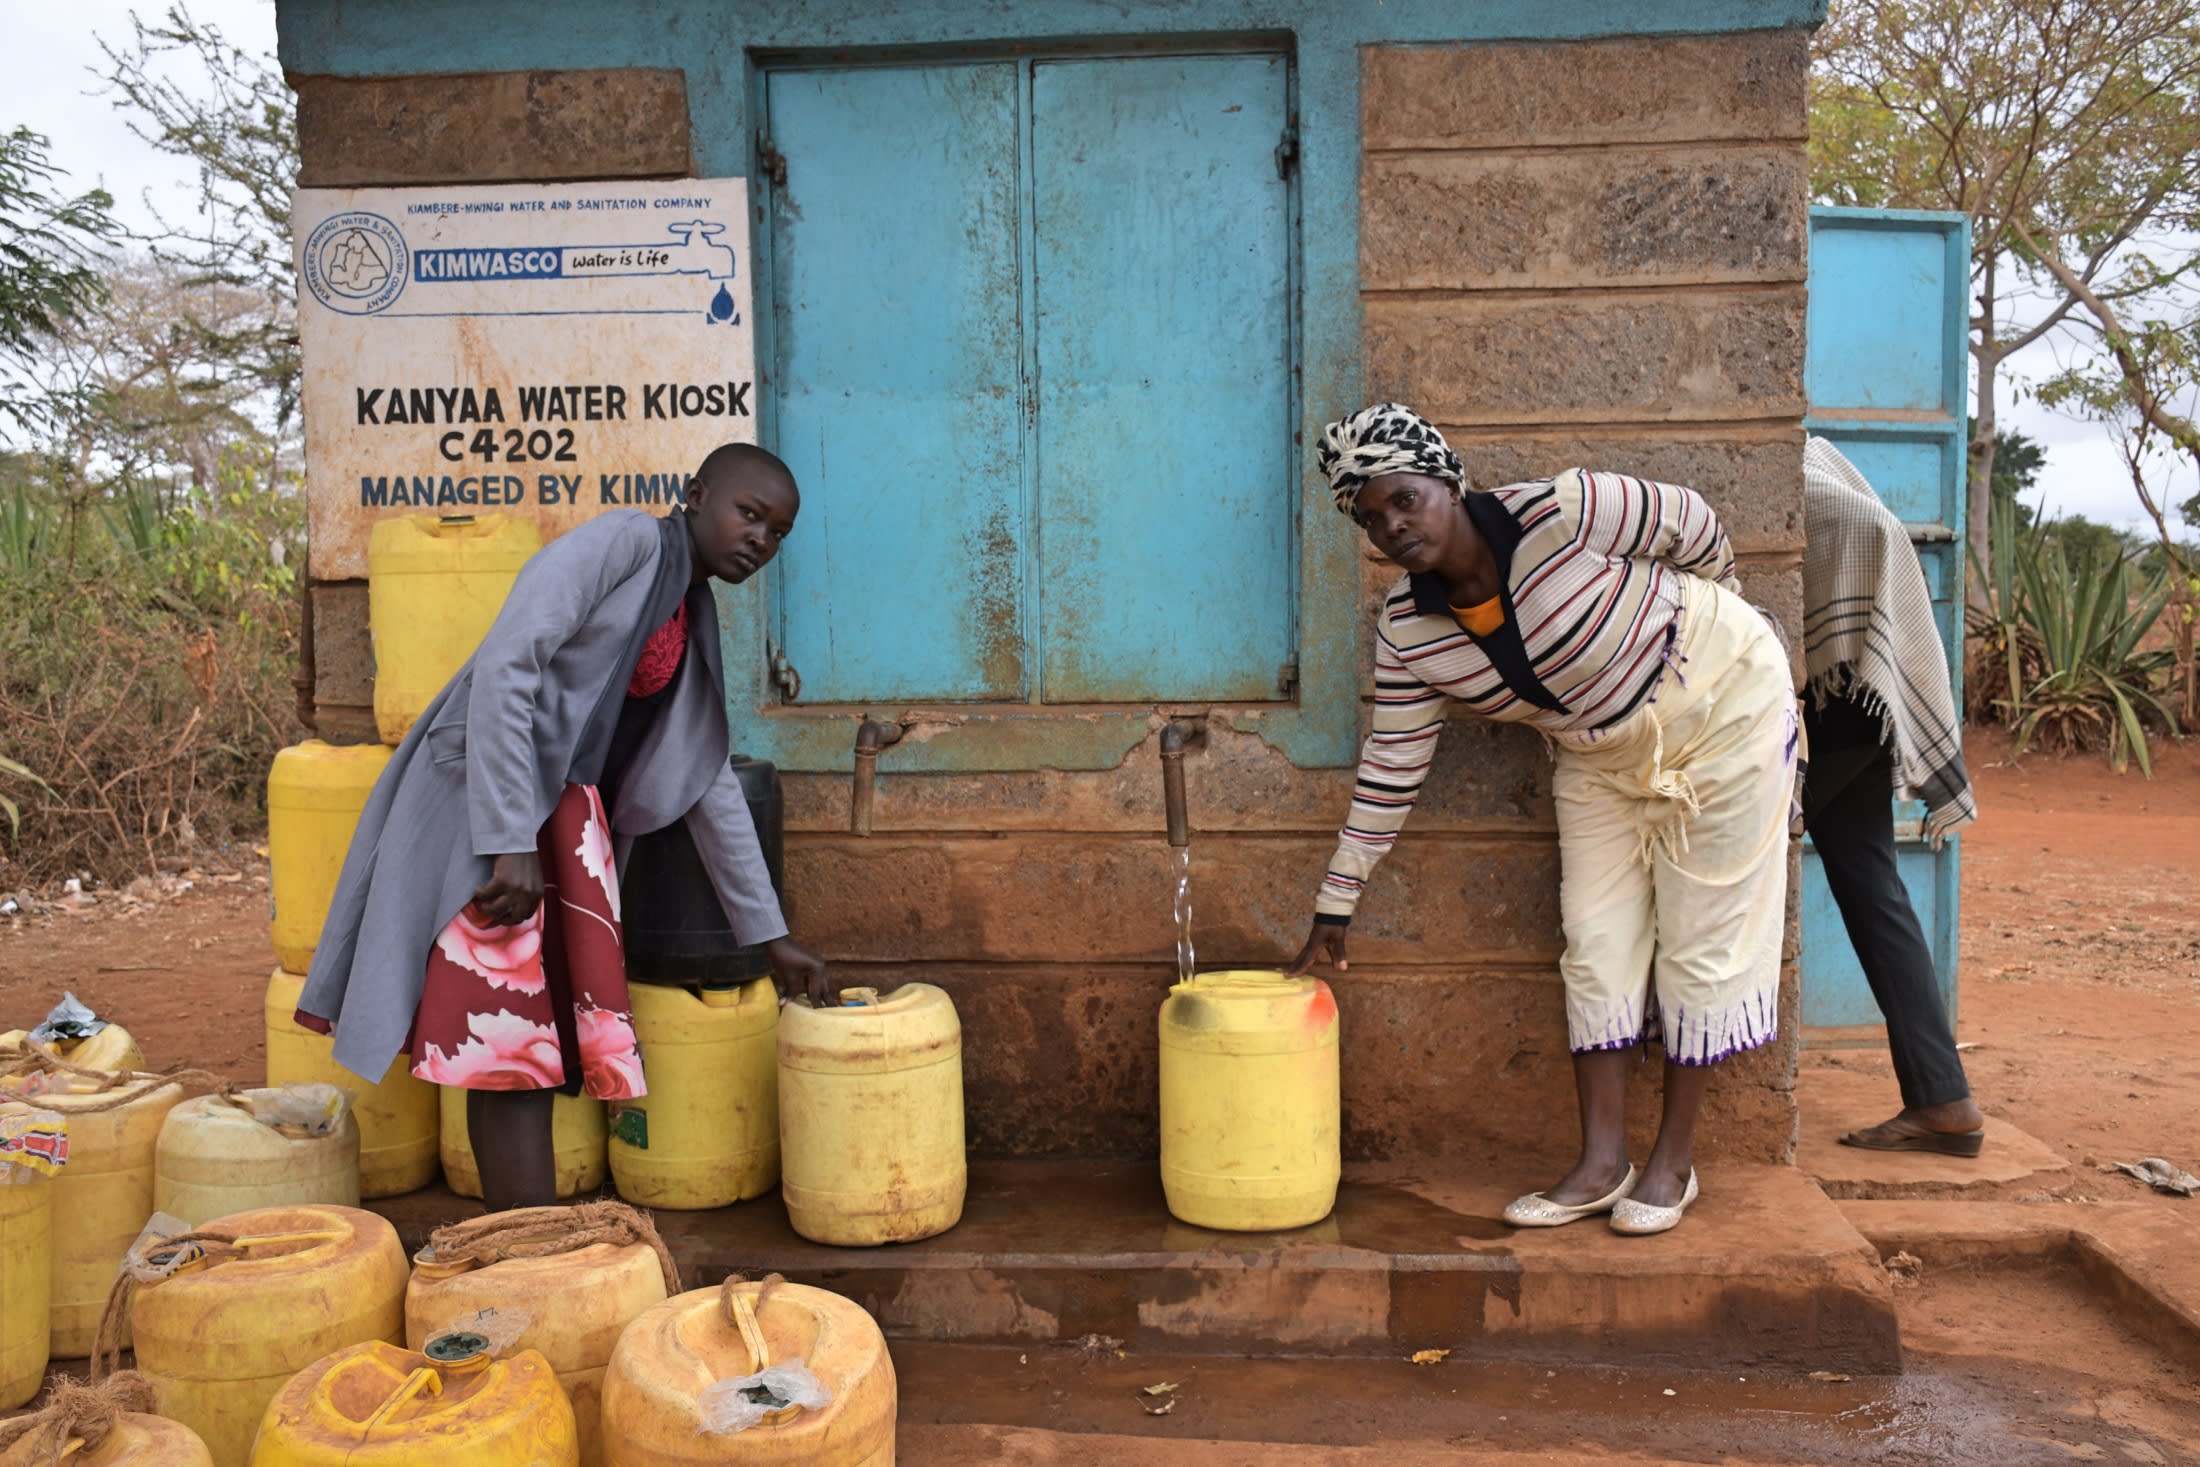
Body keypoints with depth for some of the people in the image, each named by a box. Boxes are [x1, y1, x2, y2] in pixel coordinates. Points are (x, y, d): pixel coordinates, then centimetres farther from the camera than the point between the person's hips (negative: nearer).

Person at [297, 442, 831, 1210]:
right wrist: (512, 845, -23)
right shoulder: (625, 540, -7)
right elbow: (504, 667, -18)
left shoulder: (695, 626, 16)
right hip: (484, 802, -8)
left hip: (565, 821, 8)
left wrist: (772, 937, 20)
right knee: (513, 1050, -9)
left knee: (524, 1054, 8)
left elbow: (711, 788, 20)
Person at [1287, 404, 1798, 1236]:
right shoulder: (1405, 631, -13)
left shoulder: (1557, 514, -29)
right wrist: (1336, 906, -6)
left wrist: (1700, 616, 9)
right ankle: (1601, 1164, 11)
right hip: (1597, 756, 5)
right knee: (1595, 948, 1)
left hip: (1720, 707, -4)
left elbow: (1690, 524, -11)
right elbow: (1391, 763, -7)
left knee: (1702, 946, 1)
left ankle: (1674, 1164, 12)